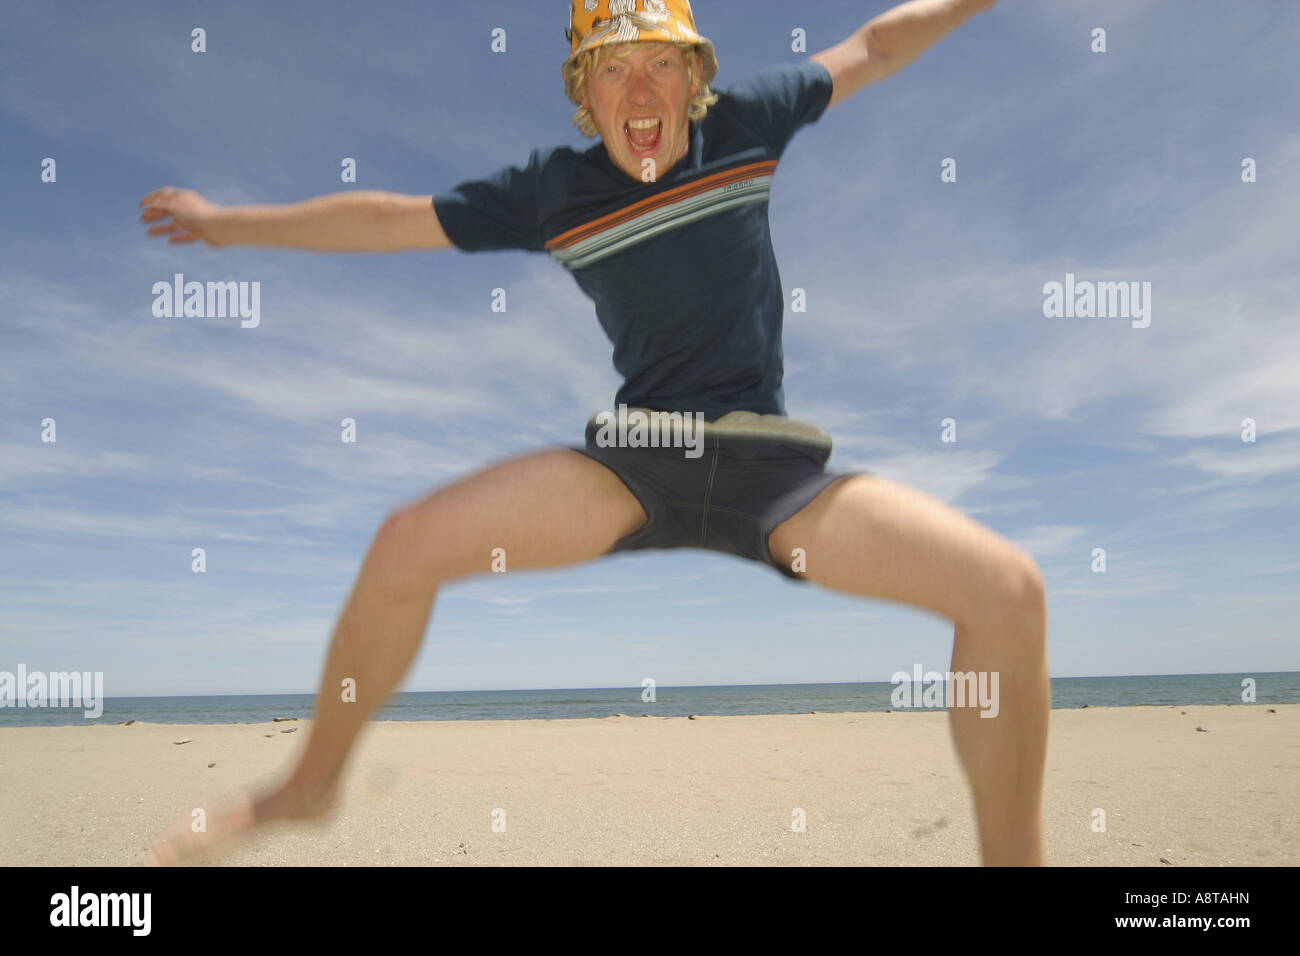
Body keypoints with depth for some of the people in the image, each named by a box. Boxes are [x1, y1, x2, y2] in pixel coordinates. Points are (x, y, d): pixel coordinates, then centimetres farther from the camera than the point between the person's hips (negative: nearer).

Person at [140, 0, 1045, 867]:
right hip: (634, 465, 0)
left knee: (1011, 590, -16)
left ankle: (1012, 853, 6)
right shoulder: (551, 190, 2)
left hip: (773, 465, 1)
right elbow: (392, 218, 10)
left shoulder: (748, 122, 4)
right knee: (408, 545, -20)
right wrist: (227, 222, 15)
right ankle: (311, 784, 6)